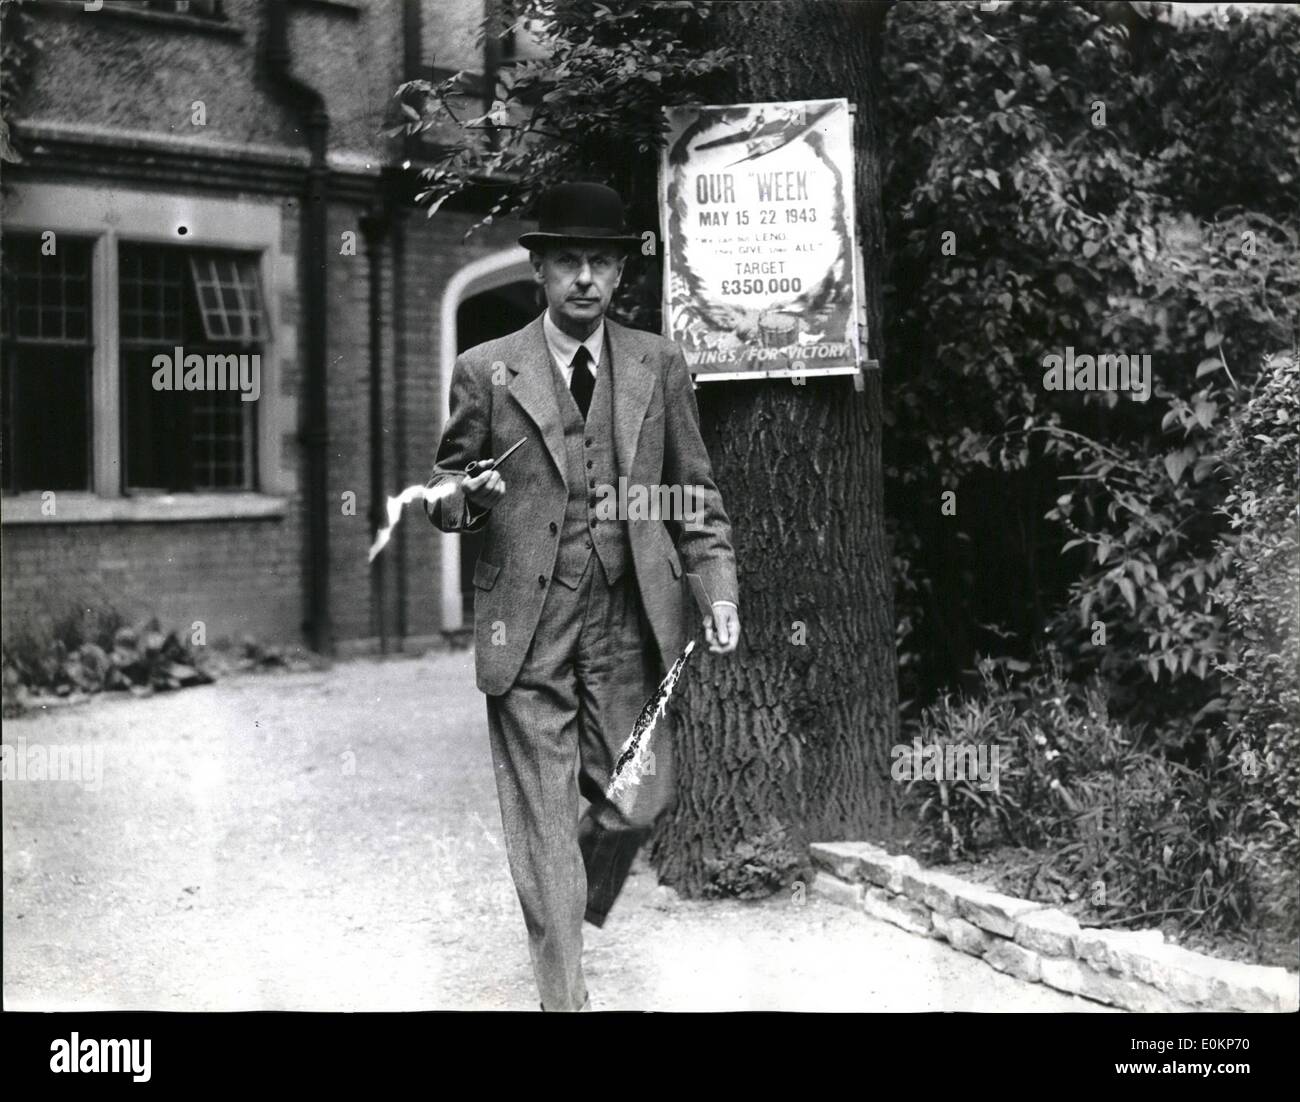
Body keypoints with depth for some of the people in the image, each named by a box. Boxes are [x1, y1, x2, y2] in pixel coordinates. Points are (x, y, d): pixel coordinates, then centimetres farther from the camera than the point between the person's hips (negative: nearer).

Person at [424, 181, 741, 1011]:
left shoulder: (660, 366, 7)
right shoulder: (486, 371, 1)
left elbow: (695, 491, 11)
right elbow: (449, 489, 8)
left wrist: (718, 586, -1)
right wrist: (459, 495, -15)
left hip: (632, 626, 2)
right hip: (529, 629, -2)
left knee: (638, 801, 7)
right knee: (544, 819, 0)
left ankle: (575, 911, 38)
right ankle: (565, 993, 11)